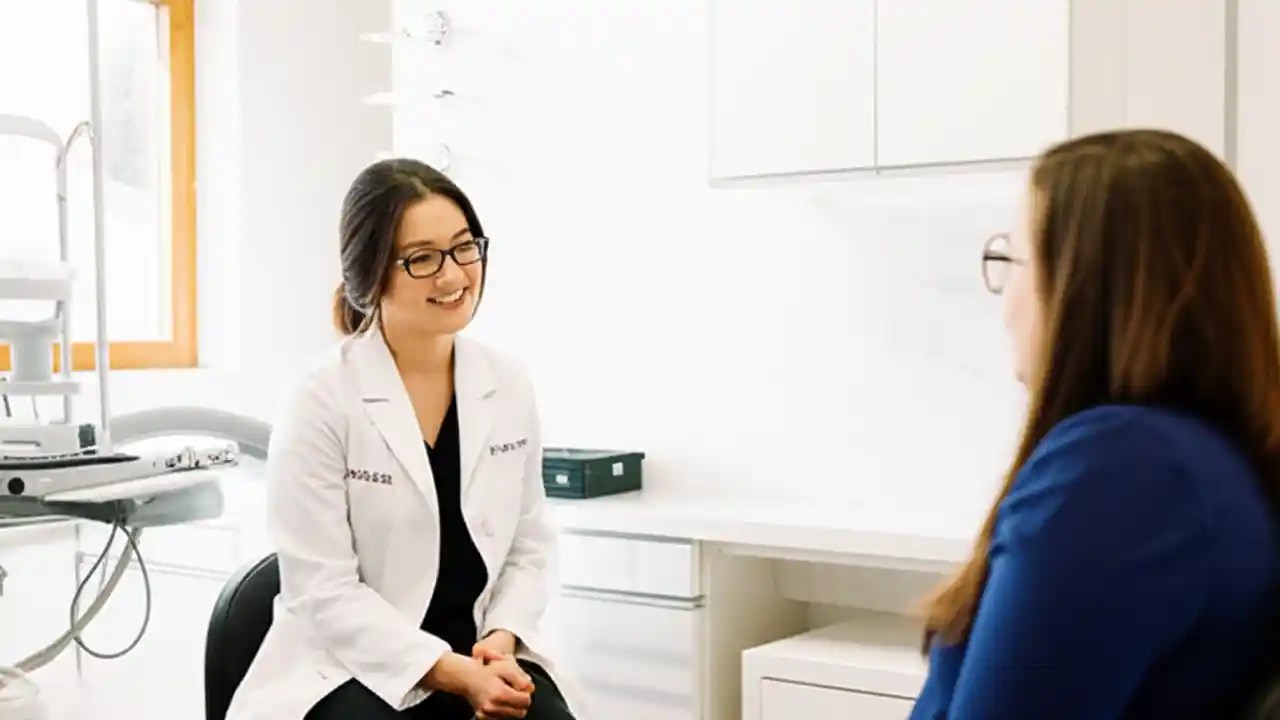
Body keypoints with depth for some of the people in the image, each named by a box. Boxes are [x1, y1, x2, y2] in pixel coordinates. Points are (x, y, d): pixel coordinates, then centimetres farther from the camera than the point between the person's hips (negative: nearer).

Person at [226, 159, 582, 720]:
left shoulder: (509, 386, 2)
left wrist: (502, 641, -10)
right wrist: (450, 672, -21)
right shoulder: (322, 399, -11)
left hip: (481, 654, 4)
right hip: (353, 665, -3)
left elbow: (529, 547, 8)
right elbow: (322, 589, -14)